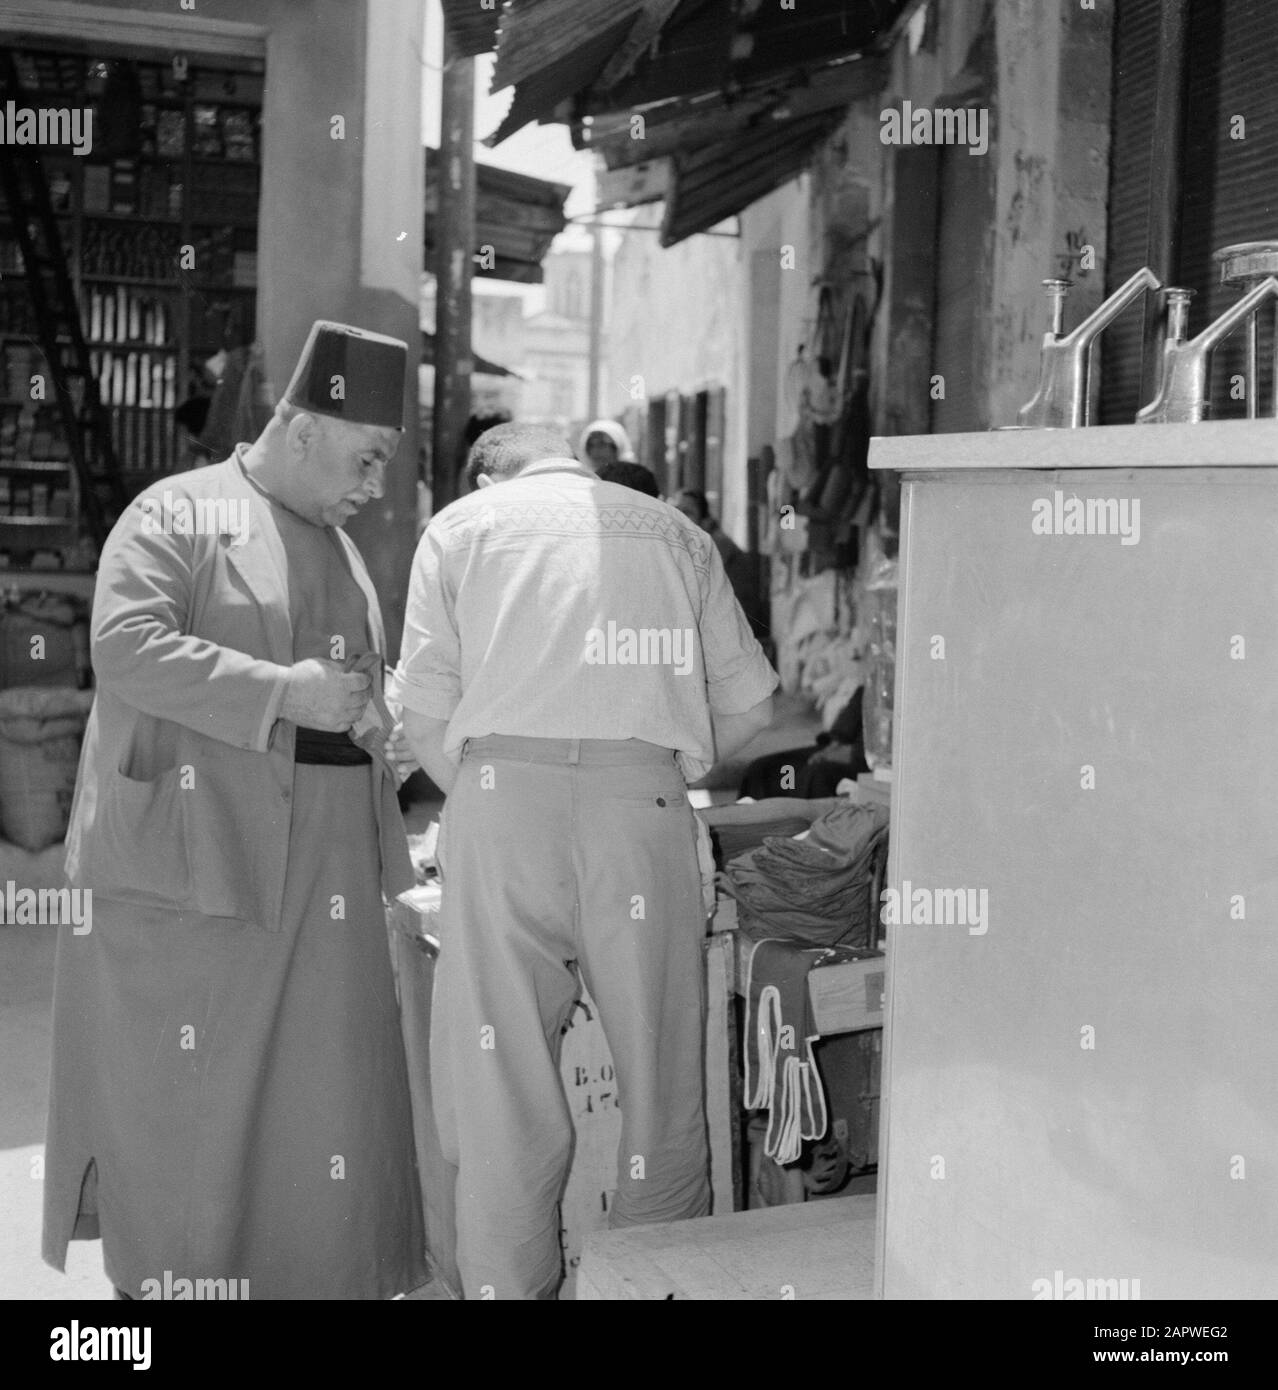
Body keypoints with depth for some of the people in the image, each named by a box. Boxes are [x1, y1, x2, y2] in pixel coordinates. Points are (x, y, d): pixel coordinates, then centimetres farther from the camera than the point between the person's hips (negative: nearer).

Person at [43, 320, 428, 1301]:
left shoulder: (341, 549, 18)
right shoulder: (178, 514, -5)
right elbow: (126, 646, -19)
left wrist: (382, 743, 7)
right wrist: (286, 690, -21)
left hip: (325, 876, 7)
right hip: (188, 862, -6)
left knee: (322, 1101, 8)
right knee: (184, 1108, 2)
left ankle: (323, 1276, 20)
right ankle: (167, 1278, 18)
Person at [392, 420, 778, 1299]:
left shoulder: (462, 526, 16)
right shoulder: (675, 531, 20)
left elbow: (427, 714, 6)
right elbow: (747, 705, 15)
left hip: (504, 792, -1)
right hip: (644, 800, 1)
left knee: (502, 1087, 5)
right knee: (663, 1078, 9)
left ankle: (507, 1285, 10)